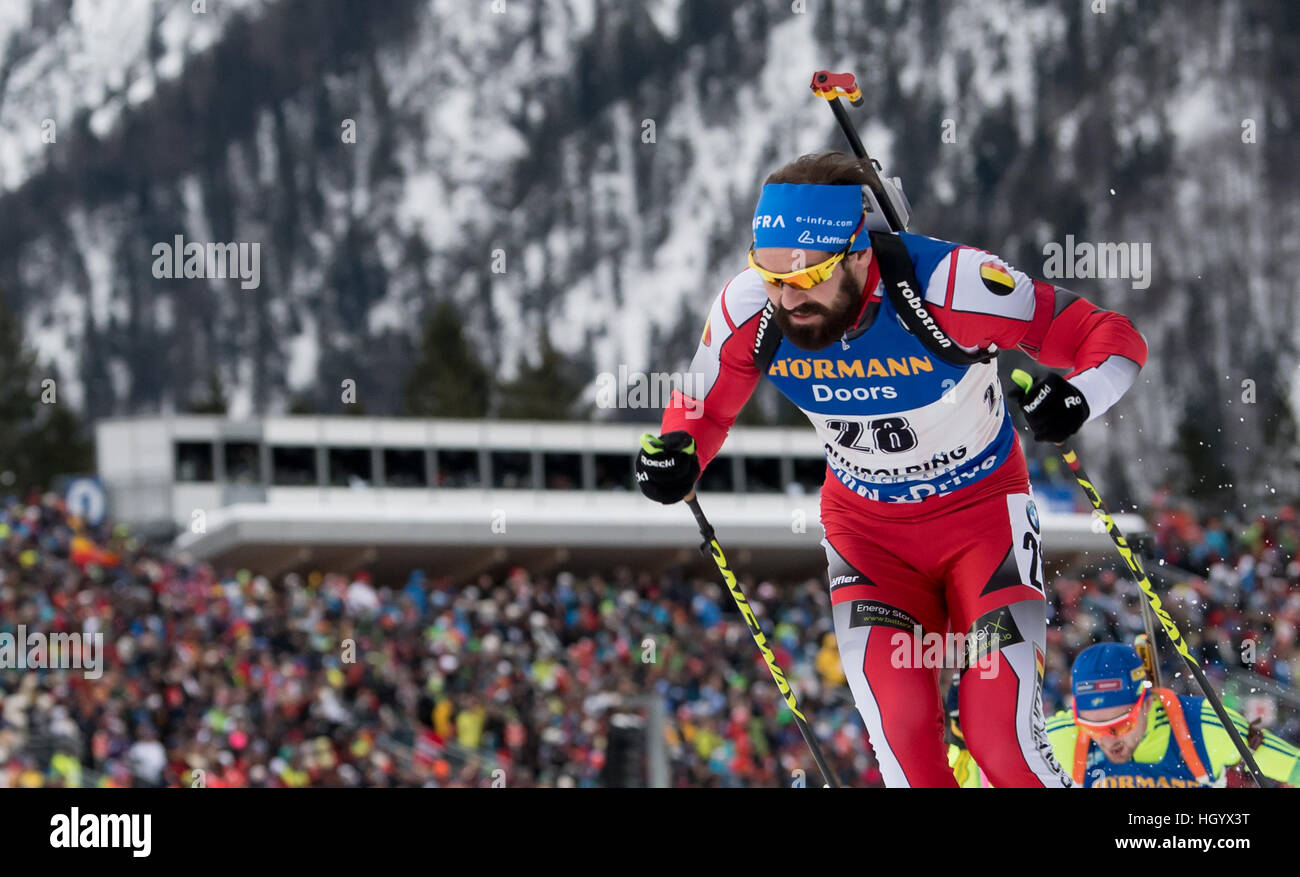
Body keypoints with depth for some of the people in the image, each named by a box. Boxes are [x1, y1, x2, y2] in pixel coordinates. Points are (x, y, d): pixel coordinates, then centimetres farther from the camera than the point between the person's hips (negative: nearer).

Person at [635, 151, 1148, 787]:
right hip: (864, 526, 3)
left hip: (982, 508, -3)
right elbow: (701, 408, 1)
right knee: (902, 739, -12)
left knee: (1004, 744, -13)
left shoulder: (950, 284, -32)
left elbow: (1111, 337, -22)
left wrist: (1079, 398, -44)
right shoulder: (749, 308, -20)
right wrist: (676, 455, -22)